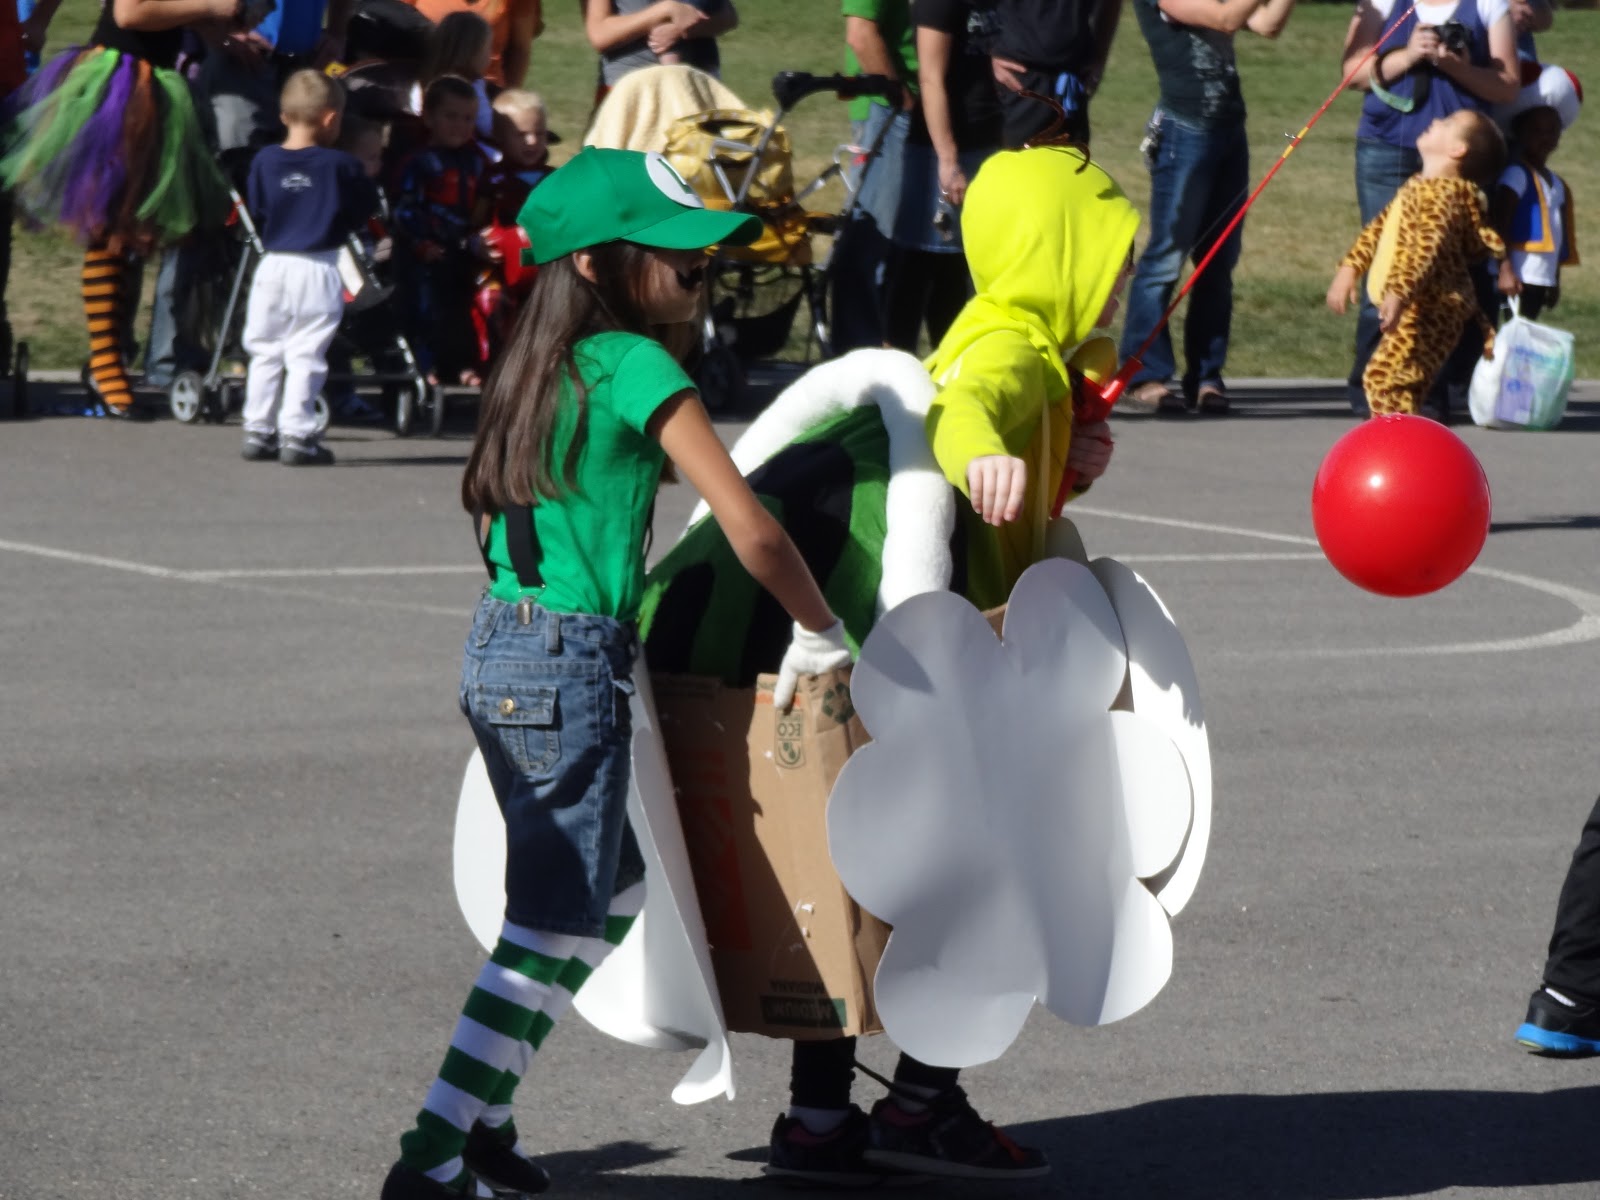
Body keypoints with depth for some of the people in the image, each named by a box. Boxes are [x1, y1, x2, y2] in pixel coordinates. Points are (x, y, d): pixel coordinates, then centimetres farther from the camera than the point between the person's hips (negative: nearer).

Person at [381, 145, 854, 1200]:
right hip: (573, 663, -9)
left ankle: (482, 1114, 21)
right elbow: (750, 527, -15)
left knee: (617, 889, 20)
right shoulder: (639, 368, -12)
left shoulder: (543, 367, 12)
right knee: (558, 924, -3)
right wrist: (822, 630, -1)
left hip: (502, 652, 9)